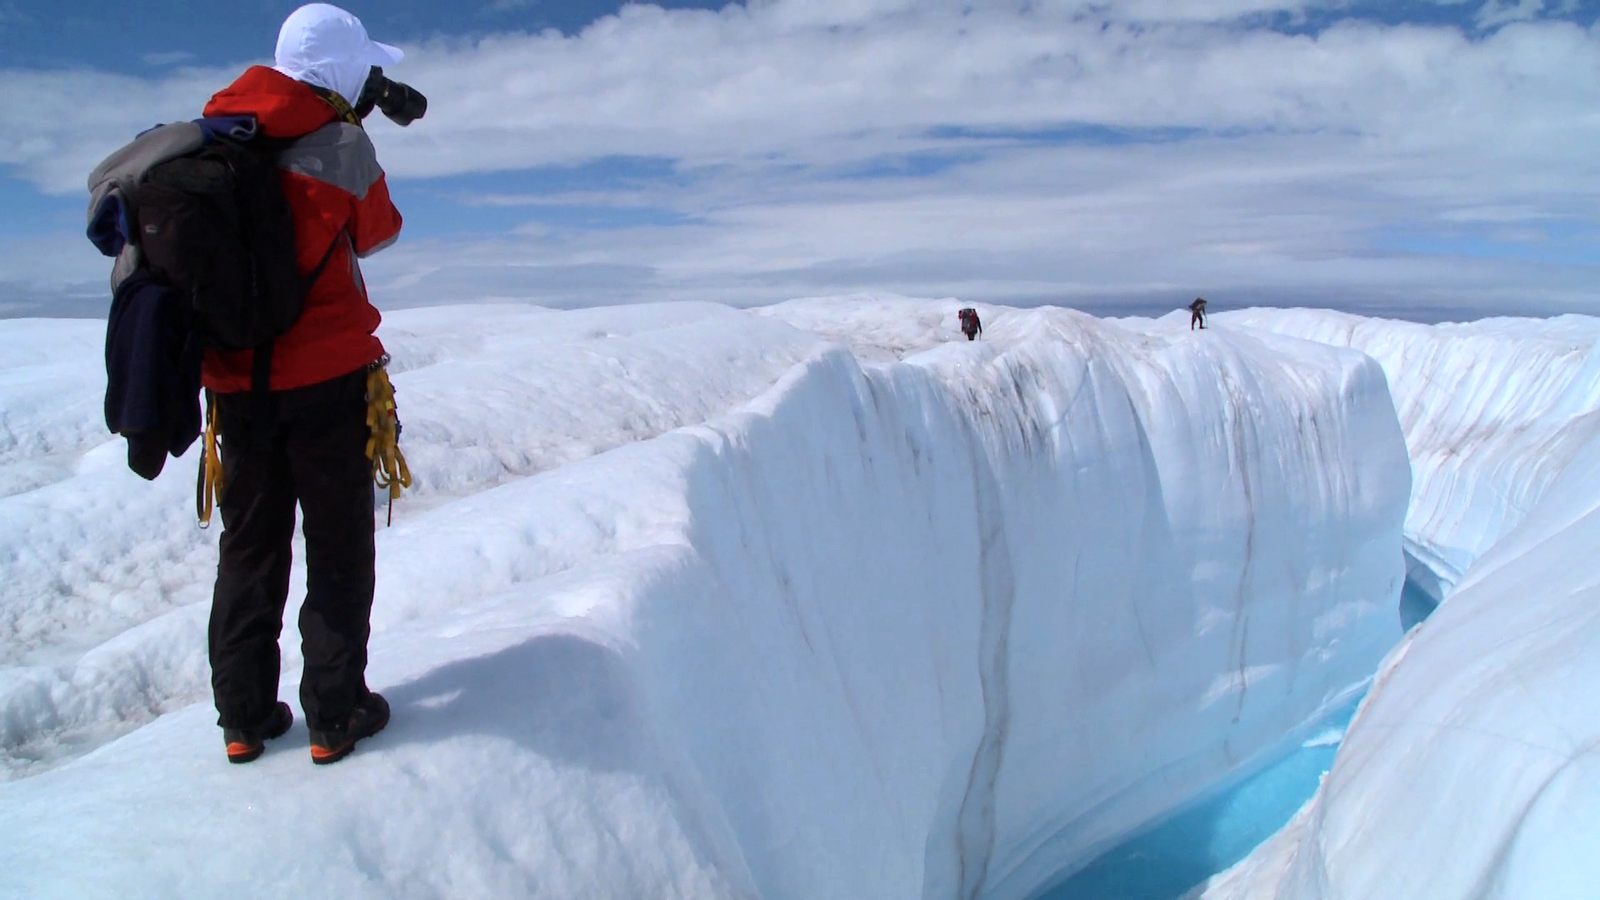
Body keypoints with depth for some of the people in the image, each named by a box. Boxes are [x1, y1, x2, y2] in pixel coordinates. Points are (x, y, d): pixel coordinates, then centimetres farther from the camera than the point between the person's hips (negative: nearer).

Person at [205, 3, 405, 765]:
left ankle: (244, 717, 21)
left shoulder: (215, 136, 5)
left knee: (249, 547, 14)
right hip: (328, 375, -5)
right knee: (338, 550, 6)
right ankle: (334, 715, 10)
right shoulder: (341, 143, -10)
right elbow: (376, 232, 4)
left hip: (235, 380, 5)